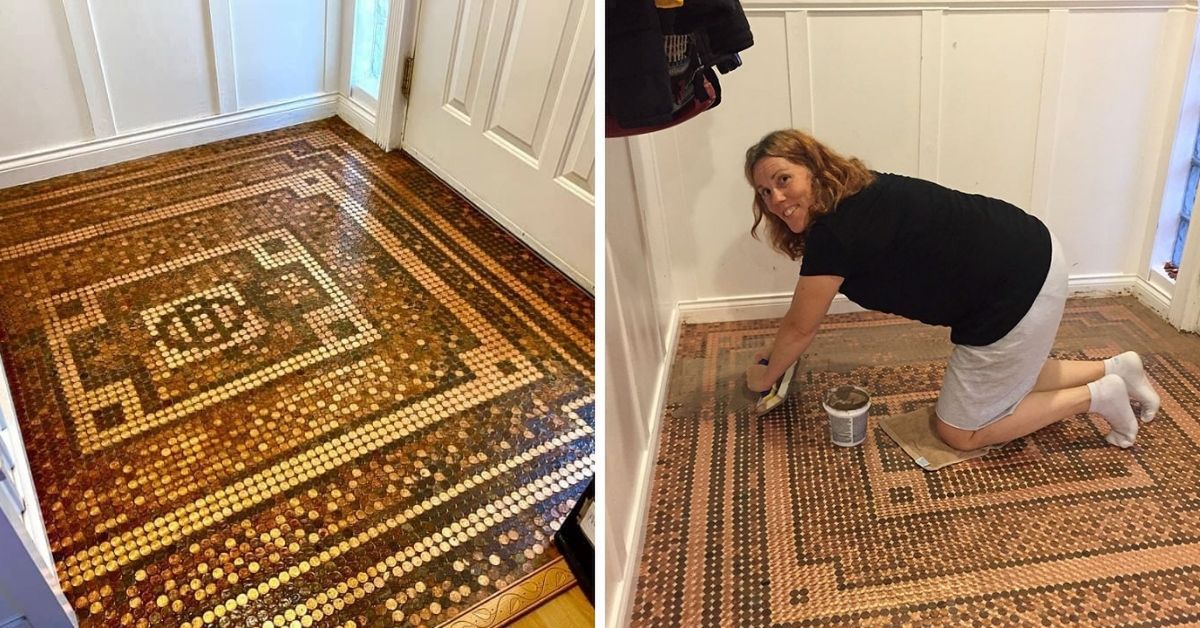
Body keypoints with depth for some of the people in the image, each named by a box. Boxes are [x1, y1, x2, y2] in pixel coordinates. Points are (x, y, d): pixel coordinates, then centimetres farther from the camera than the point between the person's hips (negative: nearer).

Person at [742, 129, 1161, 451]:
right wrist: (774, 357, 24)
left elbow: (801, 327, -8)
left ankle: (1097, 396, 11)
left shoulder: (834, 233, -22)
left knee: (961, 432, 6)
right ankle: (1114, 369, 30)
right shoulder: (854, 199, 7)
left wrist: (765, 376, 8)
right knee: (1000, 382, 29)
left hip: (1016, 292, -10)